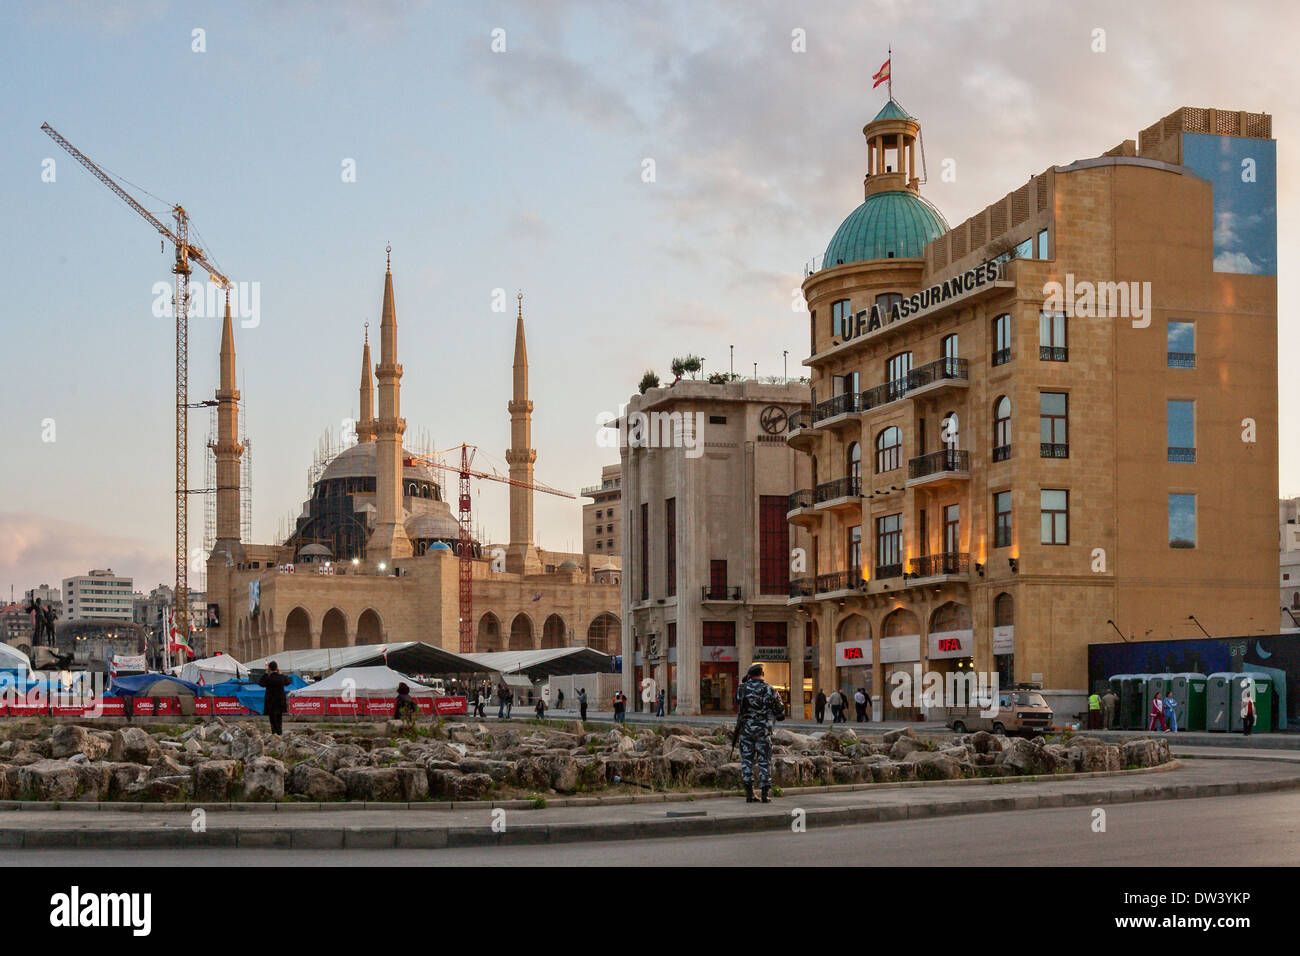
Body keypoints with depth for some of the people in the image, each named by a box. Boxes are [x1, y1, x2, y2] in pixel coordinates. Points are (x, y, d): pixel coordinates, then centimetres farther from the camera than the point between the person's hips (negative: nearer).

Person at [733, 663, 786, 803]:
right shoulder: (770, 690, -6)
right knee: (764, 762, 5)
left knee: (746, 761, 9)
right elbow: (780, 715, -1)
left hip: (746, 729, 1)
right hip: (763, 731, -1)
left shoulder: (742, 689, -3)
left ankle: (749, 794, 5)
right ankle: (764, 794, 2)